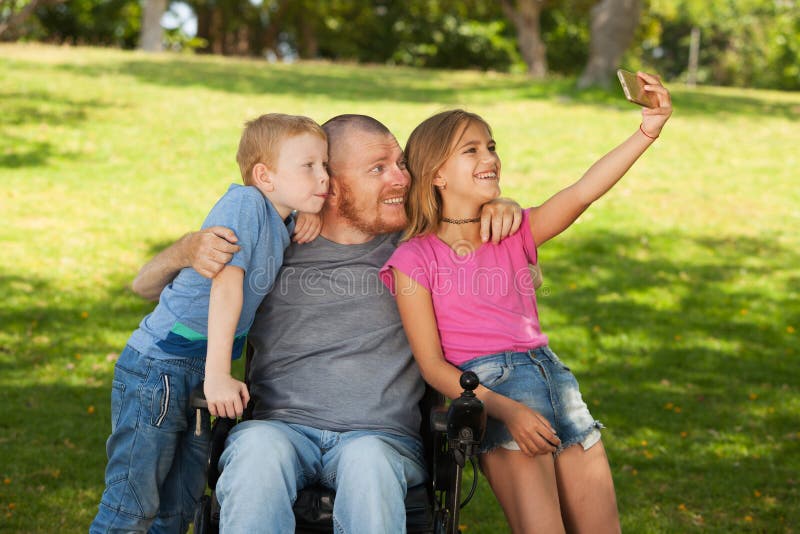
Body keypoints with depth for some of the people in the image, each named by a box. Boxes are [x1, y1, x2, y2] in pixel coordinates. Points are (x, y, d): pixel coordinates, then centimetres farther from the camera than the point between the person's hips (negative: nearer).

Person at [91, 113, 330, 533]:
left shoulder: (287, 225, 8)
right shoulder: (245, 202, -16)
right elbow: (226, 283, -23)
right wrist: (217, 374, -28)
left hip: (200, 376, 9)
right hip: (157, 368, -8)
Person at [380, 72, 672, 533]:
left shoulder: (515, 234, 13)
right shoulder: (415, 260, -2)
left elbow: (580, 194, -3)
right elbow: (433, 365, -6)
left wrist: (646, 132, -15)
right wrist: (507, 410, -18)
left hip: (553, 375, 5)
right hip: (490, 391, -5)